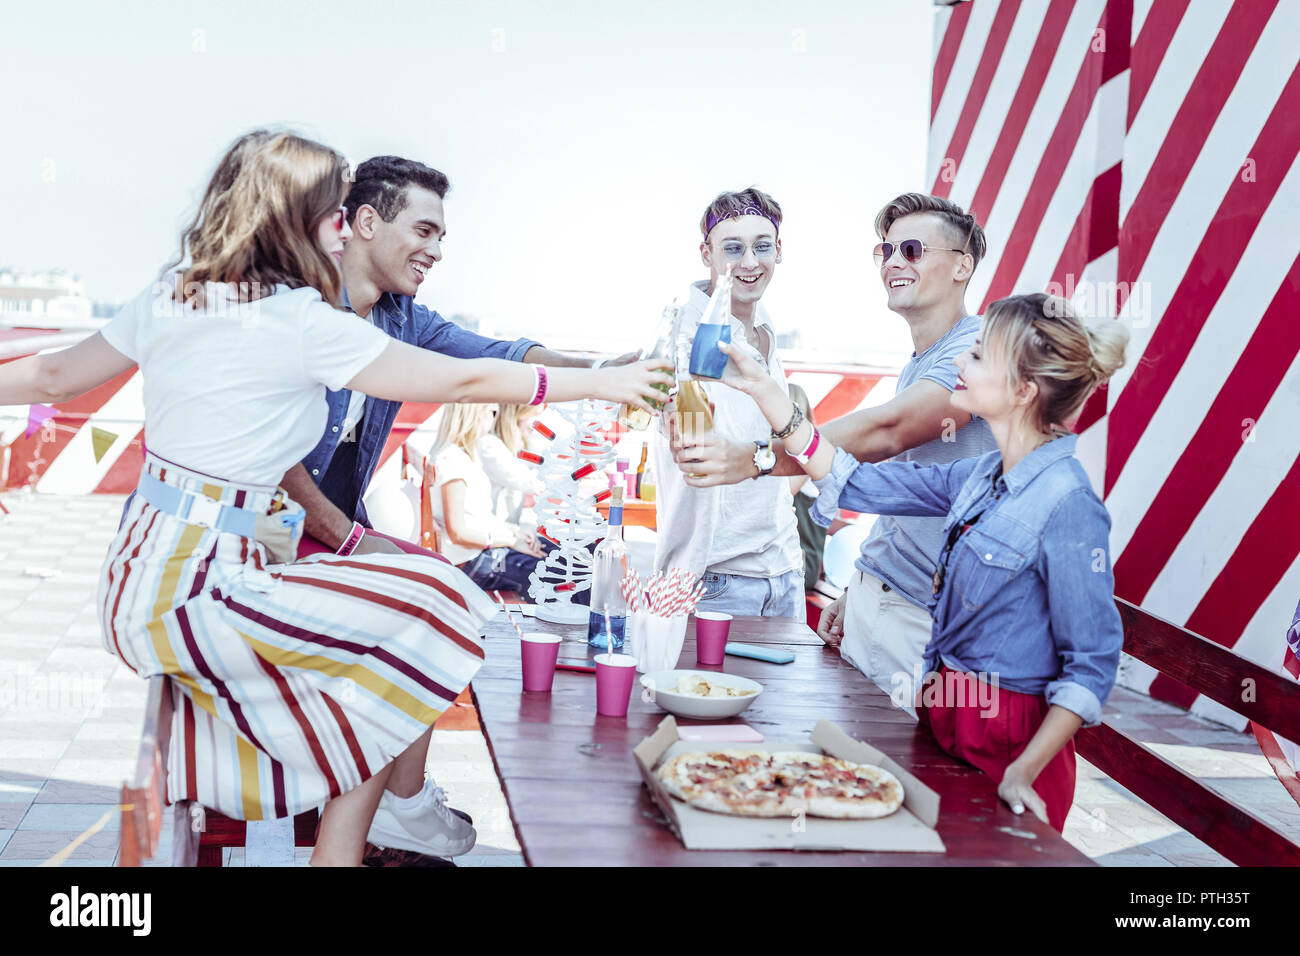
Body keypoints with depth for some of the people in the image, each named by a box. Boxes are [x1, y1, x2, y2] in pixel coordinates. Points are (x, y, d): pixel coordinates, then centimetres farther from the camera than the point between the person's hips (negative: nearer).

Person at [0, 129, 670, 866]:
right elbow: (463, 382, -10)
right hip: (201, 594, -8)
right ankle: (411, 811, 18)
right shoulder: (304, 324, -15)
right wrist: (600, 382, 0)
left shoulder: (168, 300, 6)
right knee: (426, 610, 2)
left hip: (139, 578, 9)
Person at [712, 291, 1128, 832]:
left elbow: (1092, 662, -19)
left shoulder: (1066, 502, -21)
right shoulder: (982, 478, 4)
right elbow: (857, 484, 9)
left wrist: (1024, 772, -23)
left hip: (1009, 742, -8)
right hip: (946, 720, 8)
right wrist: (763, 392, 7)